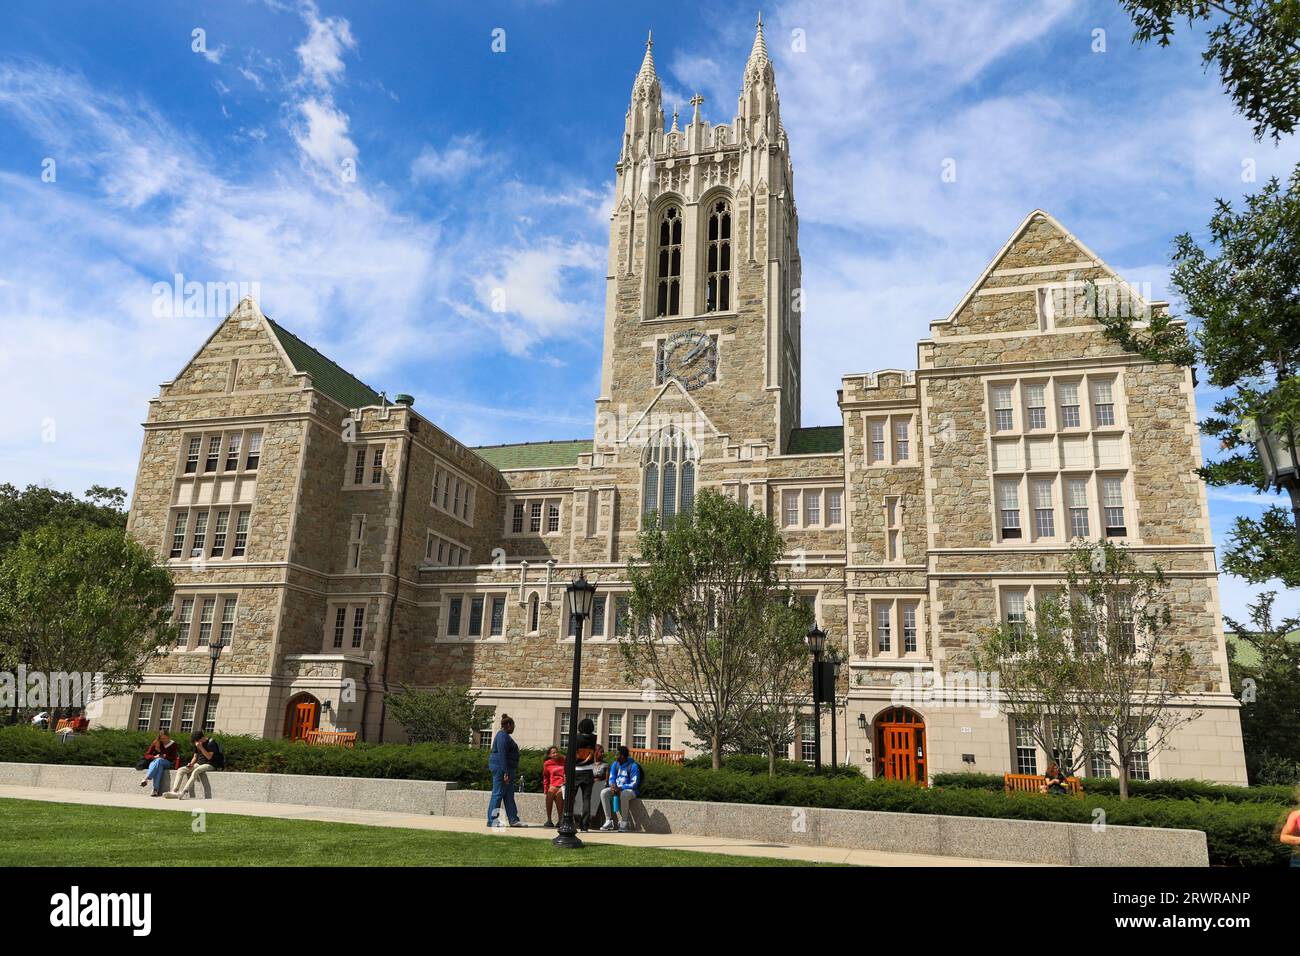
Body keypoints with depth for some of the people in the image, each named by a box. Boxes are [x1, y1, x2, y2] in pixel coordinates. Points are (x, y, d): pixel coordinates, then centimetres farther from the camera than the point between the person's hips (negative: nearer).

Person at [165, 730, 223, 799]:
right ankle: (174, 791, -20)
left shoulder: (211, 743, -11)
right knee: (181, 770, -11)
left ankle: (183, 792, -41)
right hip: (198, 764, 8)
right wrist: (191, 764, -3)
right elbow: (195, 757, 18)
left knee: (196, 771, -36)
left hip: (209, 765, -8)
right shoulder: (196, 744, 12)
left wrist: (201, 747, -23)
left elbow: (209, 757, -17)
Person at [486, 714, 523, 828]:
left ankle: (513, 820, 11)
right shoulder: (502, 735, -14)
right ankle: (492, 820, -1)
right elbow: (502, 754, -21)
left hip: (507, 768, 11)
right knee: (498, 793, -6)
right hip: (501, 768, -11)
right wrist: (506, 772, -24)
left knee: (509, 795, 10)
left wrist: (514, 773, 24)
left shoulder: (505, 735, 19)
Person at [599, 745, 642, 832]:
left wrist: (620, 788, -26)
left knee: (623, 795, -40)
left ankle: (624, 823, -26)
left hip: (630, 790, -6)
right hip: (616, 788, 6)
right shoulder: (615, 764, 5)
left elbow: (634, 784, -16)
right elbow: (611, 778, 7)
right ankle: (609, 821, -21)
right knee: (604, 792, -21)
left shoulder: (633, 766, -14)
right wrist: (612, 786, -18)